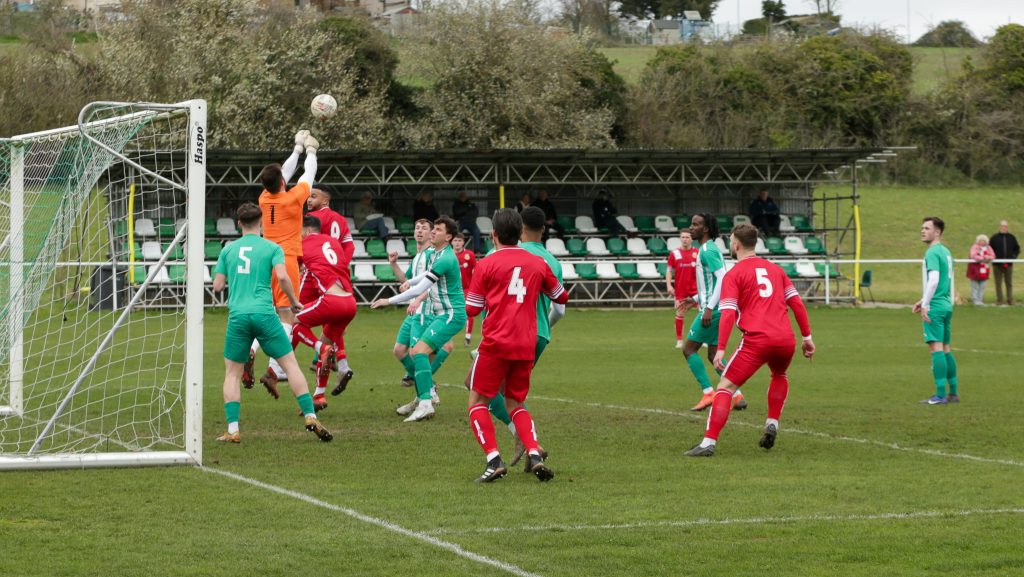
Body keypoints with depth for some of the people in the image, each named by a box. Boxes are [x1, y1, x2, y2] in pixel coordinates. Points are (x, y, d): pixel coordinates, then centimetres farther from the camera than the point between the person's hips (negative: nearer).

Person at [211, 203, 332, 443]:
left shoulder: (228, 249, 13)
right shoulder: (271, 248, 6)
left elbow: (217, 286, 12)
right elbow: (282, 276, -9)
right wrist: (294, 301, 6)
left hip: (237, 315, 2)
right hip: (264, 313, -2)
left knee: (232, 373, 10)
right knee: (291, 364, 6)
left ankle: (233, 430, 0)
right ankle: (310, 416, -3)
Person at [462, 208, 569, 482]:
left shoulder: (486, 265, -2)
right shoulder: (538, 263, 8)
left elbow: (472, 309, -1)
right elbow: (562, 297, 20)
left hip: (496, 343, -4)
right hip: (527, 346, 4)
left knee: (477, 401, 7)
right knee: (515, 404, 17)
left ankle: (493, 459, -9)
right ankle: (534, 454, -5)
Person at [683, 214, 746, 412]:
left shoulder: (707, 250, -14)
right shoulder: (710, 249, 17)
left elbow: (722, 278, -23)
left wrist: (709, 308, -26)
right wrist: (696, 299, 26)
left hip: (712, 310, -10)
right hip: (716, 309, 10)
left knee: (689, 349, -4)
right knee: (713, 354, 12)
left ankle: (708, 393, -7)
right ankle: (738, 396, 7)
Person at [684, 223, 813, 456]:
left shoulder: (733, 275, 3)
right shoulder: (775, 269, 19)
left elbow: (728, 314, -7)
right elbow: (796, 302, 16)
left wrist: (721, 349, -11)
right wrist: (807, 336, 20)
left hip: (756, 341, -5)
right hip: (785, 340, 5)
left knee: (726, 387, -2)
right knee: (779, 375, 36)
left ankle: (709, 443, -13)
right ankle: (772, 424, 22)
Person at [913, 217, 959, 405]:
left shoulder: (933, 253, -12)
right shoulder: (946, 252, 16)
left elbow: (934, 279, -22)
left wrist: (925, 305, -19)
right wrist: (924, 301, 24)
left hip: (935, 307, -9)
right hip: (946, 305, 9)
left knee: (936, 348, -9)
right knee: (945, 350, 13)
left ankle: (940, 395, -12)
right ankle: (953, 393, 16)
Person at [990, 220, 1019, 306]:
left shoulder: (1012, 238, 7)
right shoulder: (994, 238, 1)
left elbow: (1017, 249, 14)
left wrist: (1013, 256, -1)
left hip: (1009, 264, 2)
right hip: (997, 265, -2)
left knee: (1009, 283, 6)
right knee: (998, 283, 0)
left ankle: (1010, 300, 10)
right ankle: (999, 300, 3)